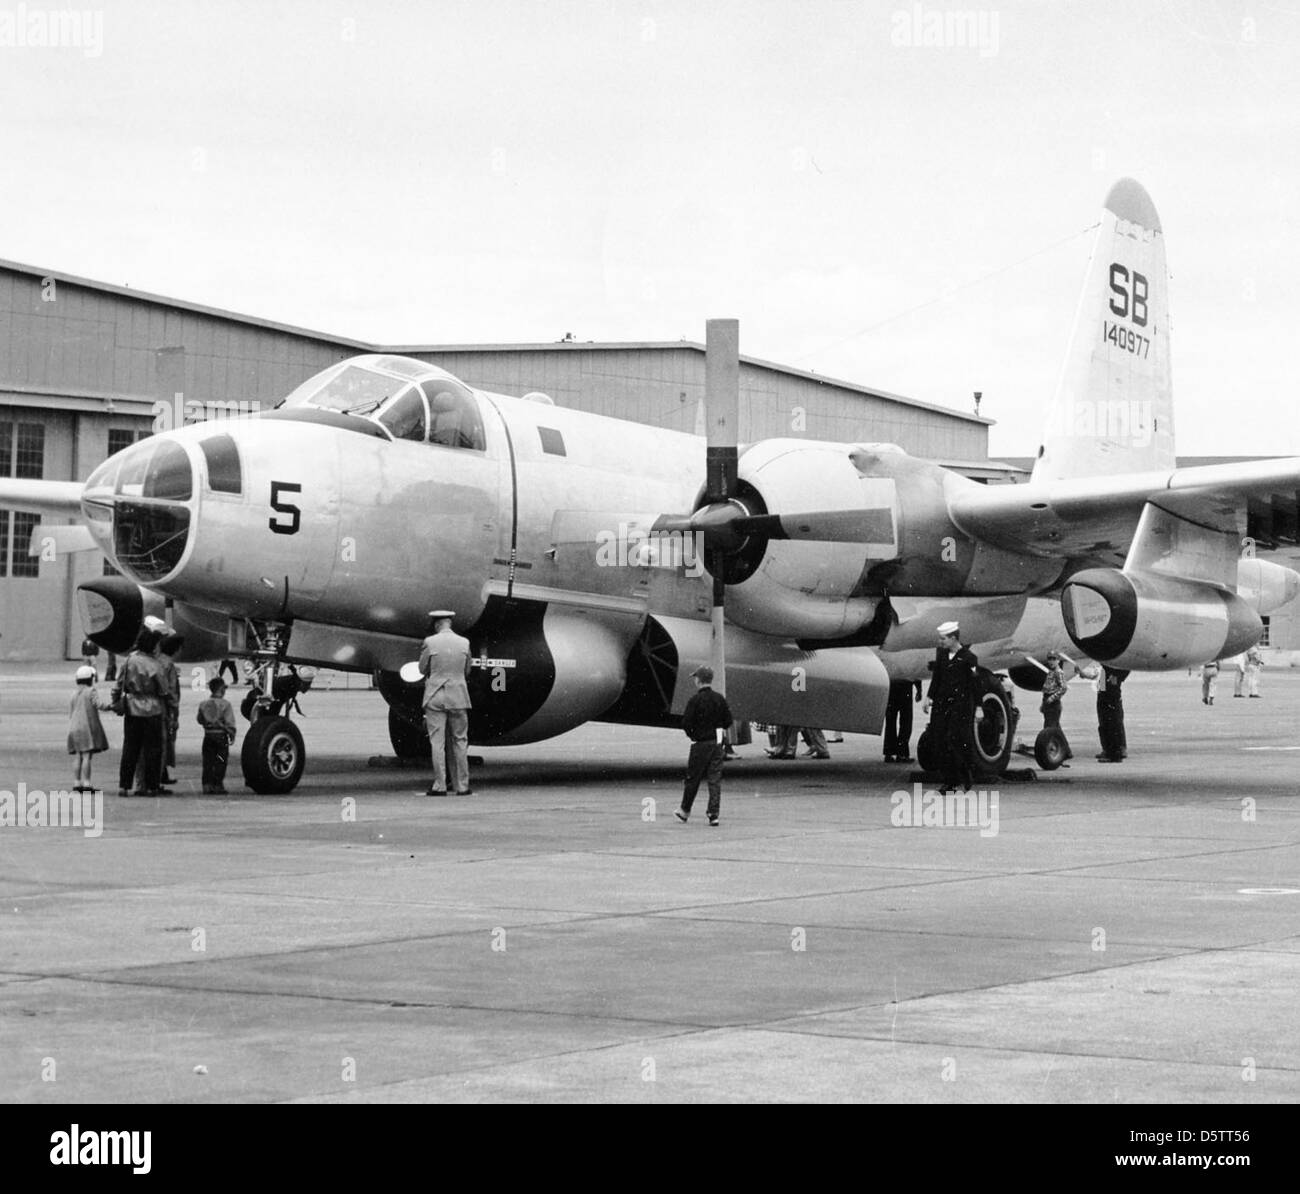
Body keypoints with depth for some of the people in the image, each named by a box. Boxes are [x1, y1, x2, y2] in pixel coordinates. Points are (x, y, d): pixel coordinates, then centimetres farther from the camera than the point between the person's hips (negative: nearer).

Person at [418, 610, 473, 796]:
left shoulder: (430, 642, -8)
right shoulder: (464, 643, 0)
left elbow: (422, 669, 1)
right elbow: (466, 671, 9)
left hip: (435, 697, -2)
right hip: (458, 697, 2)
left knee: (437, 742, 0)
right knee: (460, 742, 9)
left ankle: (439, 786, -2)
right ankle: (463, 786, 10)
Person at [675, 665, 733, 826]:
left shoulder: (695, 700, -13)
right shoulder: (719, 698, 2)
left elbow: (685, 723, -16)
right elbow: (728, 721, 6)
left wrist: (692, 735, 2)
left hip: (700, 743, -4)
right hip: (717, 743, 4)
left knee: (692, 778, 9)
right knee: (715, 779, 4)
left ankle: (685, 811, 23)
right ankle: (714, 814, -1)